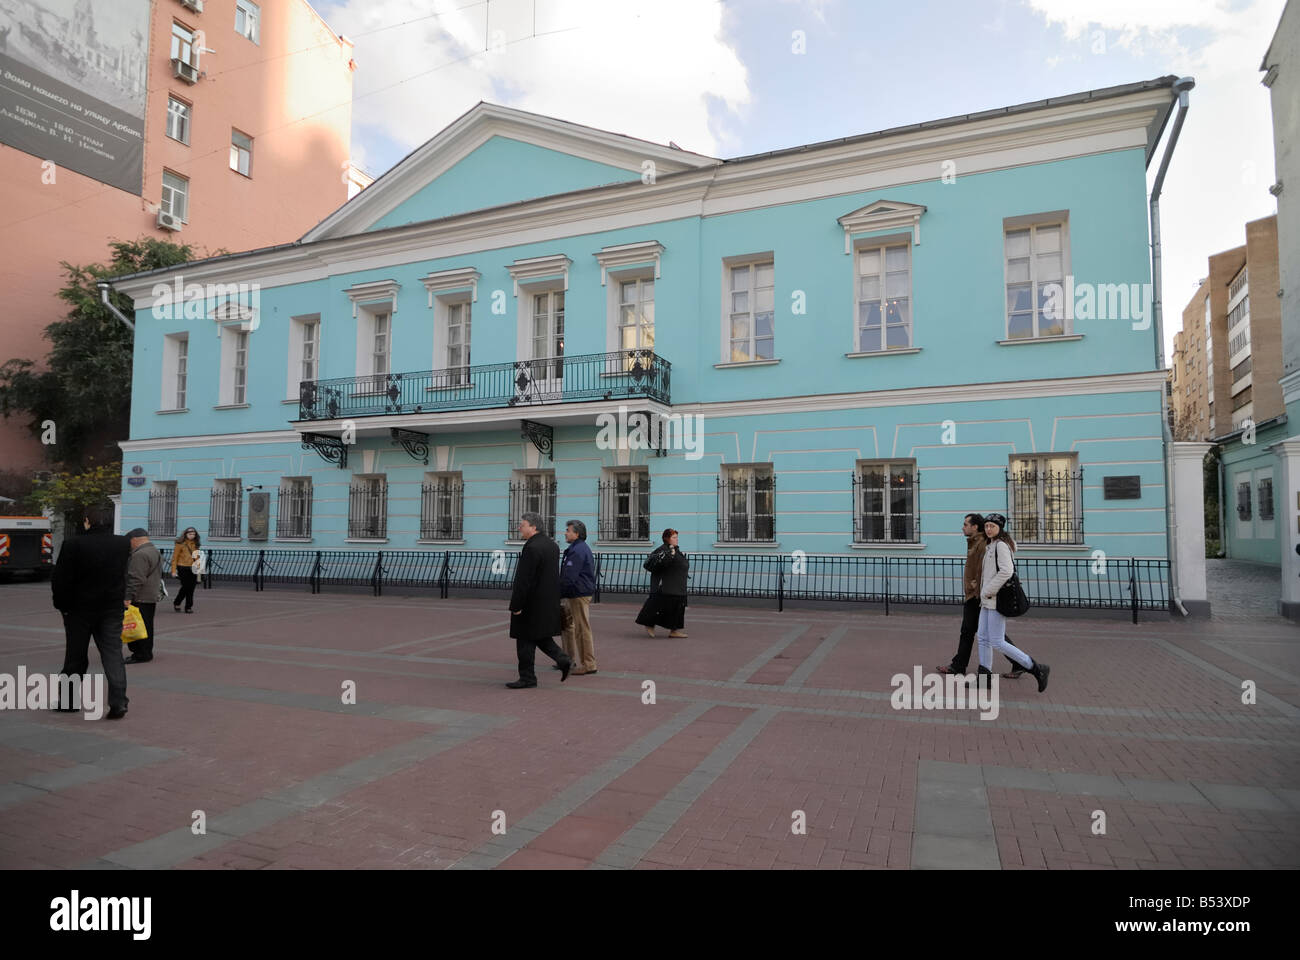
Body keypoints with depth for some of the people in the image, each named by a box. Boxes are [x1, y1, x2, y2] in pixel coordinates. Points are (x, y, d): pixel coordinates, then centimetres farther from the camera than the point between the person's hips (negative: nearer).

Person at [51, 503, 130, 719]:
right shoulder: (123, 544, -4)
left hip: (80, 609, -2)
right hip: (112, 610, 2)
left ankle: (68, 700, 26)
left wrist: (63, 605, 2)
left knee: (76, 657, 13)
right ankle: (118, 702, -8)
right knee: (113, 653, 2)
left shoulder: (74, 545, -14)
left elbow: (60, 580, -10)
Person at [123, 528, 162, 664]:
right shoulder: (156, 552, 18)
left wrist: (128, 597, -21)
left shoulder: (140, 555, -15)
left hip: (140, 598, -10)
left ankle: (141, 654, -4)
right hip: (152, 597, 10)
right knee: (146, 626, 13)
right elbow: (159, 576, 23)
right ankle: (146, 653, 18)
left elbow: (136, 579, -21)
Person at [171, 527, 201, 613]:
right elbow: (174, 558, -4)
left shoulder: (196, 545, 11)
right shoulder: (180, 544, -4)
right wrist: (174, 570, -9)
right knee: (185, 587, -3)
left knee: (191, 588, 3)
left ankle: (188, 607, 11)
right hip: (183, 568, -4)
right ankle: (176, 603, 21)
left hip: (193, 569, 4)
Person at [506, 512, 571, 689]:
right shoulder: (551, 544, 10)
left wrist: (516, 605, -18)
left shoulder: (532, 548, -20)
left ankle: (527, 677, 10)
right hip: (549, 601, 9)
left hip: (532, 601, -9)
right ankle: (563, 660, 9)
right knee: (540, 636, 19)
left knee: (525, 640, 2)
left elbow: (523, 580, -22)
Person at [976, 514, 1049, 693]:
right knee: (983, 638, 8)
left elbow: (1006, 571, -26)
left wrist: (987, 591, -20)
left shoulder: (1001, 545, -14)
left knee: (997, 643, -9)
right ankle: (984, 678, 12)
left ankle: (1036, 669, 1)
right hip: (988, 599, 10)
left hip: (998, 599, -10)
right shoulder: (992, 546, 16)